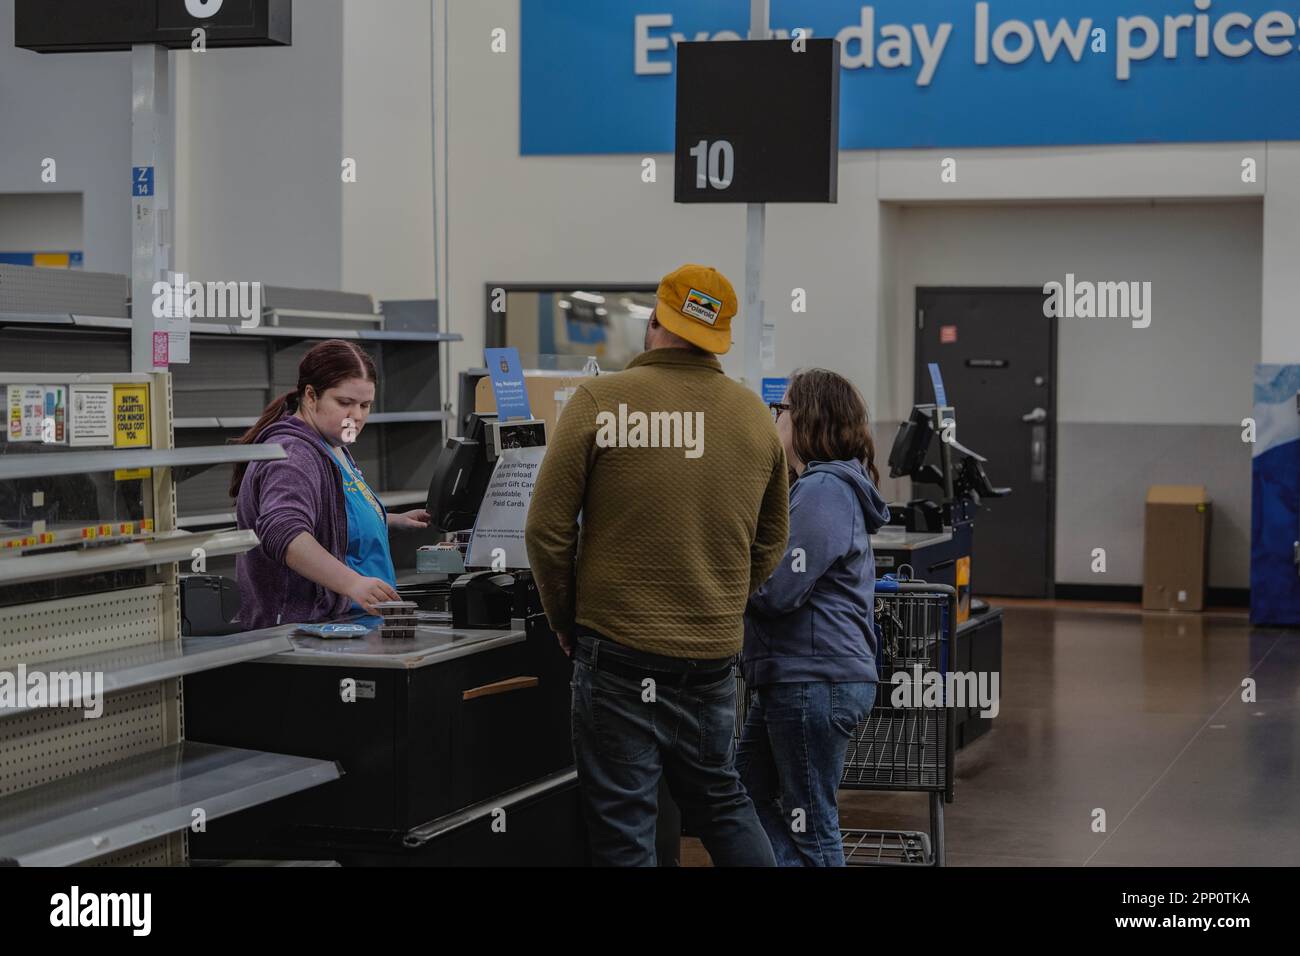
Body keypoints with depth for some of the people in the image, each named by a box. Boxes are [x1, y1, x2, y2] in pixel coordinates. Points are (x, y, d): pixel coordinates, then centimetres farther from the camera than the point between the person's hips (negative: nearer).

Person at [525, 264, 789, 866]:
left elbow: (547, 529, -8)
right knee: (720, 800, 21)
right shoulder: (756, 416, 4)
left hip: (619, 649, -4)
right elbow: (770, 542, 13)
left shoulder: (599, 401, -10)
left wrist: (566, 623, 6)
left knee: (621, 827, 5)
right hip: (715, 651, 4)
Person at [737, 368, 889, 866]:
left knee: (810, 826, -2)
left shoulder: (824, 490, -15)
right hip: (790, 679, 11)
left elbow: (777, 589, -20)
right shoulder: (824, 485, 18)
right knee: (749, 803, 16)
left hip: (815, 681, -11)